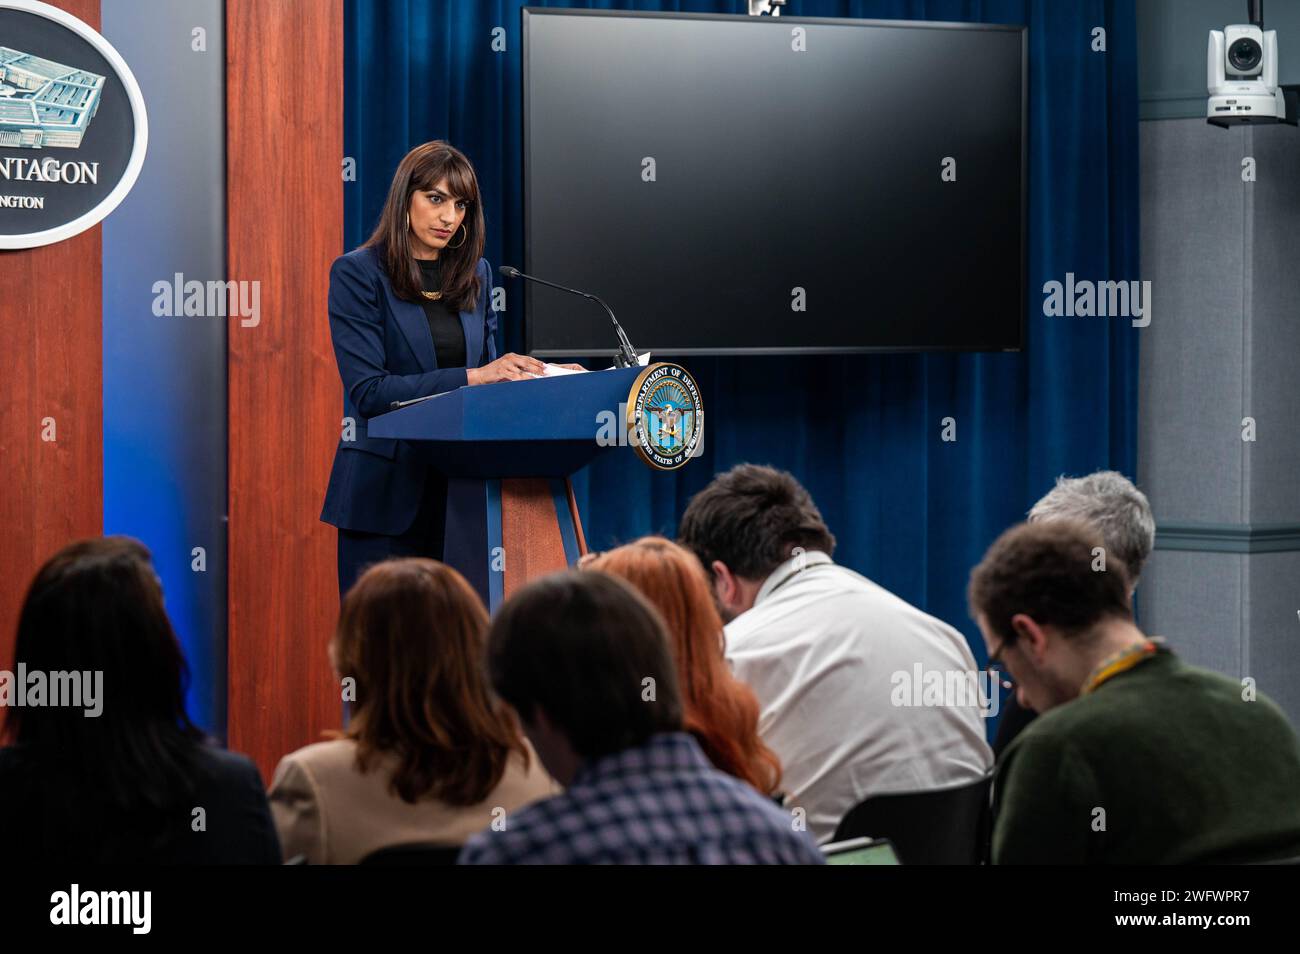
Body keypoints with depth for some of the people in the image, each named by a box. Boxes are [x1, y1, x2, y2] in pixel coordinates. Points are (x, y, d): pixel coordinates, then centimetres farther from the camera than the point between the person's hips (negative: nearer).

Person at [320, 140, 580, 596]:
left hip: (460, 487, 4)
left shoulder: (476, 275, 13)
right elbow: (368, 391, -13)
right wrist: (471, 377, -20)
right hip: (385, 488, -4)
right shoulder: (356, 274, -4)